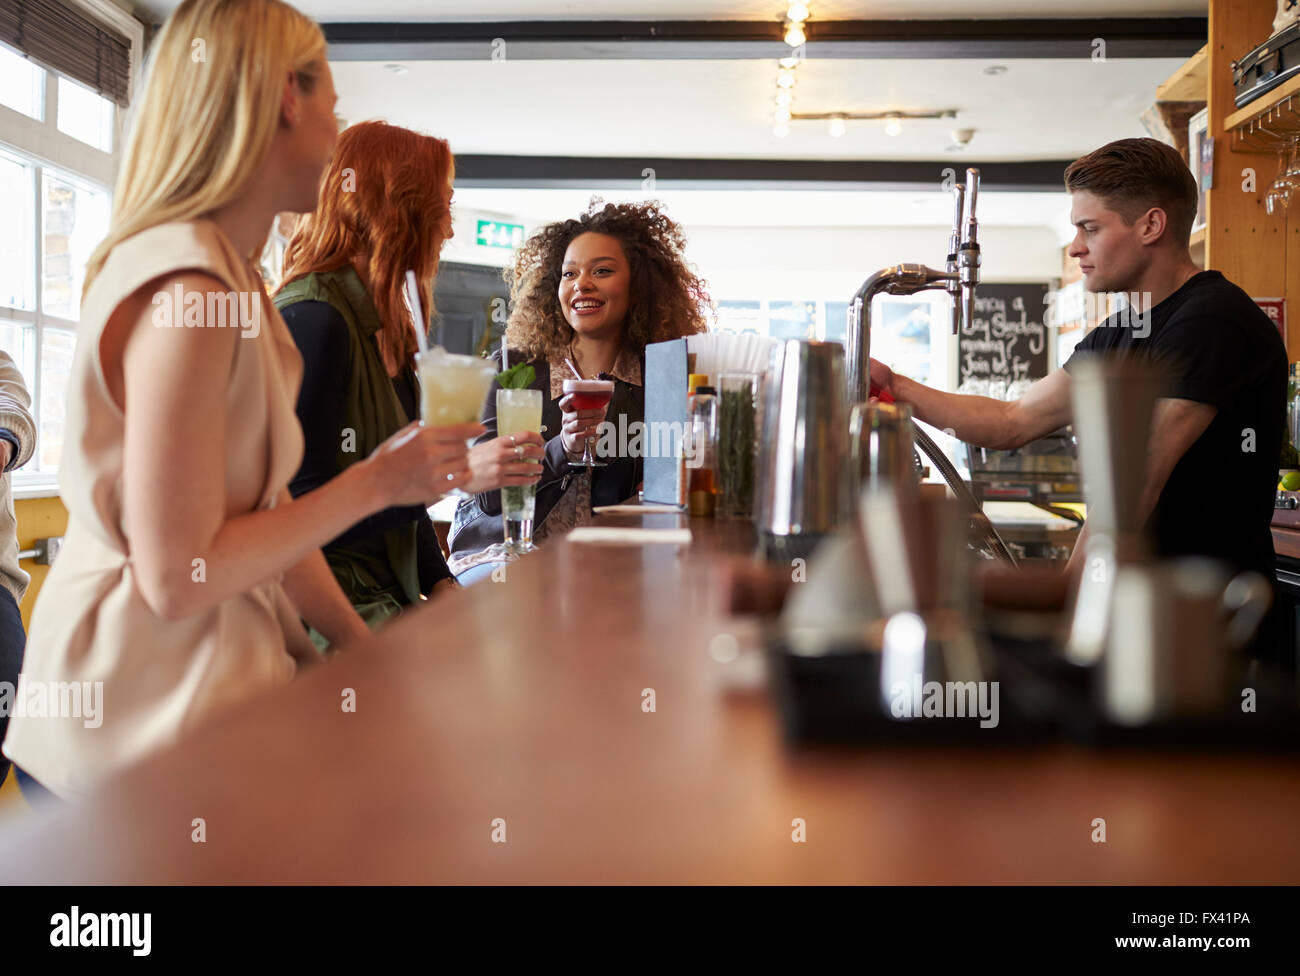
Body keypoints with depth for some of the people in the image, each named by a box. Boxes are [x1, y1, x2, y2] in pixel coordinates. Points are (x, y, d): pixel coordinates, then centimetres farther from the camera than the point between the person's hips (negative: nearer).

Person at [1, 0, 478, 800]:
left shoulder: (235, 277, 11)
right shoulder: (185, 289, -21)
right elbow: (176, 577, -21)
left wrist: (369, 648, 5)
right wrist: (375, 483, -14)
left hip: (228, 653, 9)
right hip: (155, 703, -9)